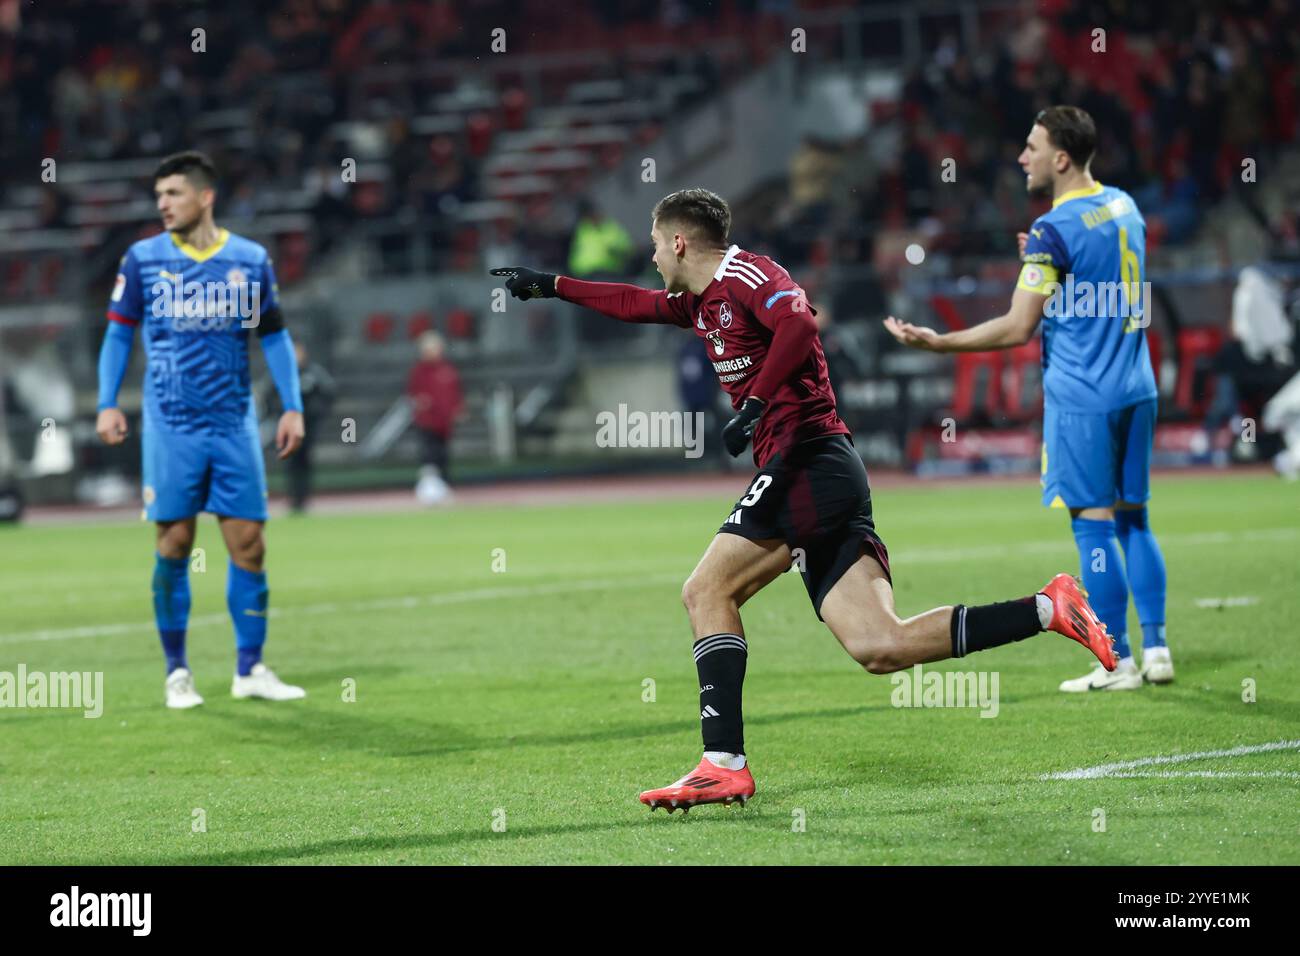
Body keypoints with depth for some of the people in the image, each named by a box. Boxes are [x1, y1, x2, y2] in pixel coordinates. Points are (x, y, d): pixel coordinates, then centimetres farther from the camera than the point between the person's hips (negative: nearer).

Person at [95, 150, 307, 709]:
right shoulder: (142, 259, 1)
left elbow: (274, 337, 11)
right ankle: (177, 673, 9)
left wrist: (292, 407, 4)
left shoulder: (251, 260, 4)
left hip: (235, 425, 1)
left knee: (248, 544, -2)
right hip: (170, 426, -1)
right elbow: (119, 333, 8)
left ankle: (249, 669, 7)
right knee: (174, 546, -1)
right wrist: (108, 403, -1)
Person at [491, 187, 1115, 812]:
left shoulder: (742, 274, -4)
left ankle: (724, 765, -13)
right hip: (830, 478, 9)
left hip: (805, 461, -9)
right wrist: (552, 287, 46)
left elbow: (799, 323, -23)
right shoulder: (701, 302, 24)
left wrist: (754, 404, -22)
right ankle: (1049, 608, -9)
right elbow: (635, 303, 41)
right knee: (881, 648, -5)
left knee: (706, 591, -6)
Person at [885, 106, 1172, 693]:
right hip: (1135, 390, 8)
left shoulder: (1054, 231, -15)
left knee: (1093, 524, -4)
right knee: (1132, 519, 12)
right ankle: (1155, 650, 10)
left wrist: (937, 342, -13)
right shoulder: (1124, 206, 10)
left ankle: (1118, 664, -3)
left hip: (1081, 397, -8)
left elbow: (1017, 329, -16)